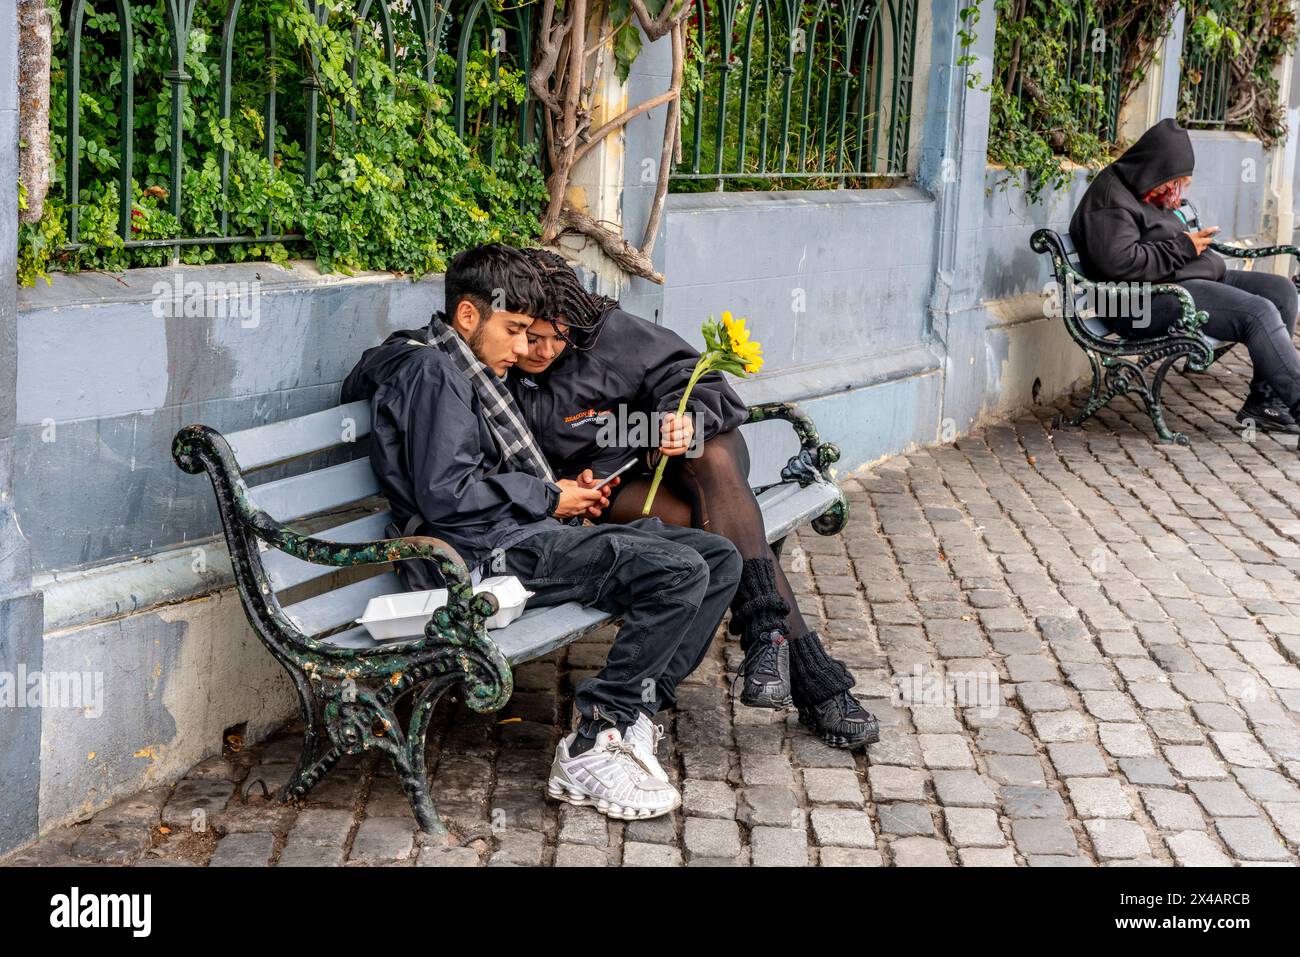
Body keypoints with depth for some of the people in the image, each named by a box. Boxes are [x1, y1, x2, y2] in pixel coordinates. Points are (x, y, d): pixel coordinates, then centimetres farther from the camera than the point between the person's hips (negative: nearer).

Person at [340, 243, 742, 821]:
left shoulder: (465, 370, 25)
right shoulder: (434, 370, -9)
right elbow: (445, 494, -19)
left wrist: (564, 492, 12)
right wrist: (548, 497, -9)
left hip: (525, 535, 11)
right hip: (490, 552, -11)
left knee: (719, 559, 0)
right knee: (680, 573, -26)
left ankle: (631, 715, -9)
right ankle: (590, 749, -21)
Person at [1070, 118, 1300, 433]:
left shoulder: (1153, 195, 18)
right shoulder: (1110, 200, -14)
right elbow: (1120, 262, -27)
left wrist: (1194, 240, 10)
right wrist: (1182, 248, -16)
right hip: (1149, 302, -11)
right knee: (1258, 312, -23)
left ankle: (1263, 401, 0)